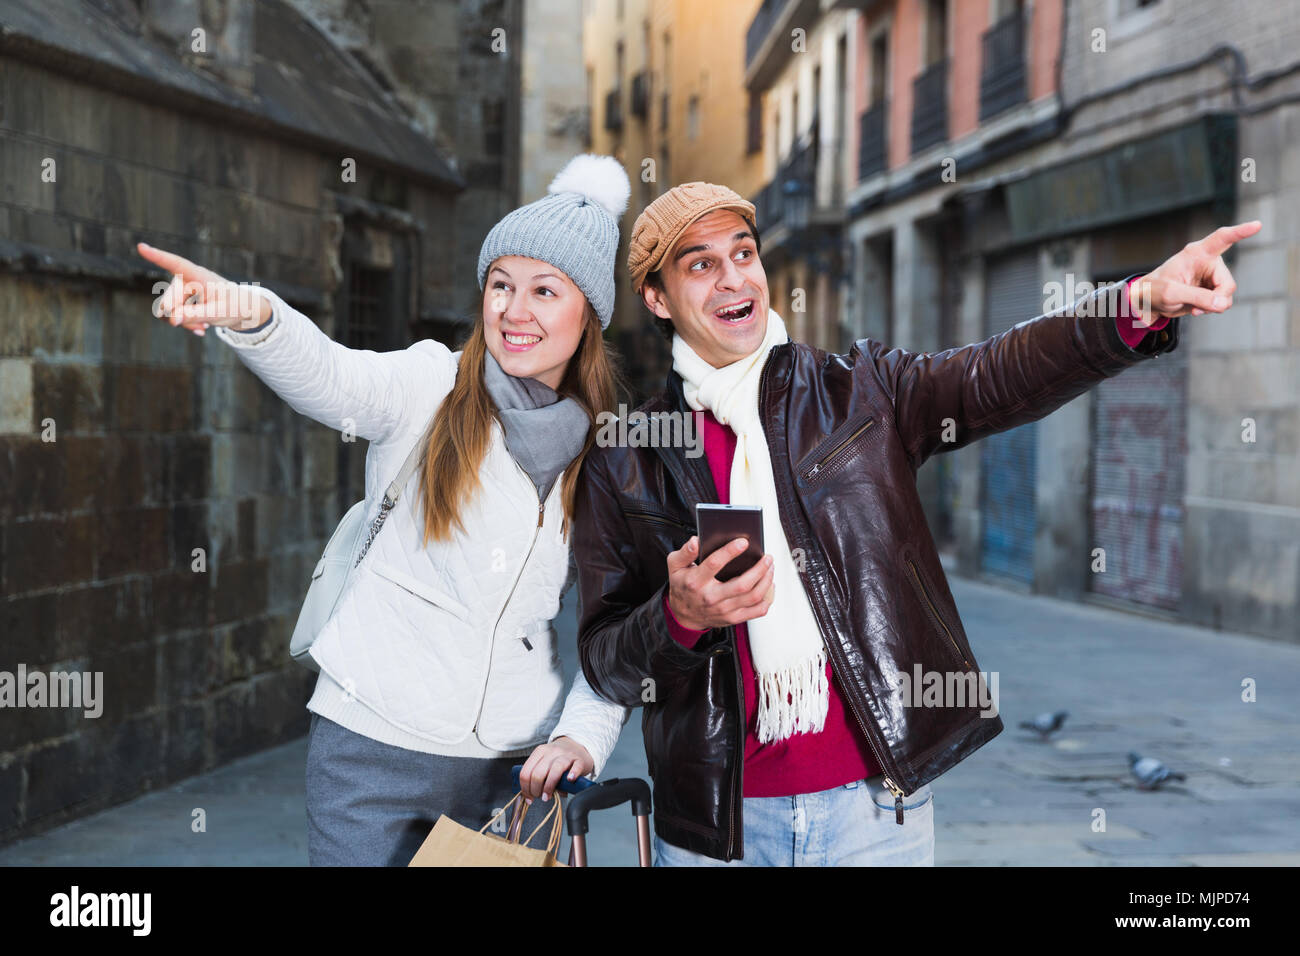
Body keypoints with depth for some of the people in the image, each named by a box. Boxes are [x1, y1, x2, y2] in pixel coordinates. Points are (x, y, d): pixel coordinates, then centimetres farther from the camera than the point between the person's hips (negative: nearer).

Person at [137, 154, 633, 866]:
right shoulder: (430, 387, -4)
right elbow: (327, 374, -25)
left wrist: (585, 734, -8)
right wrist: (247, 314, -45)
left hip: (512, 765, 3)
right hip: (372, 741, -2)